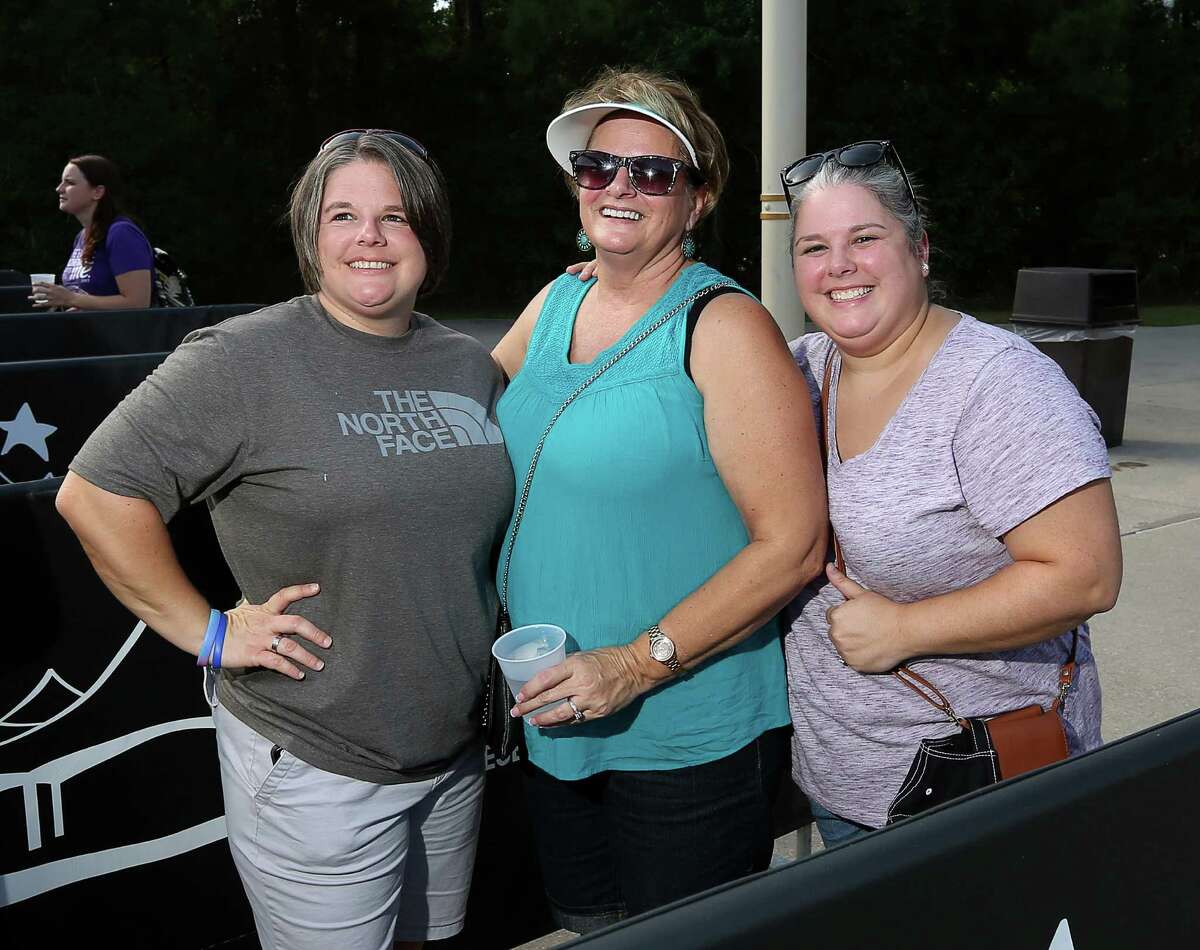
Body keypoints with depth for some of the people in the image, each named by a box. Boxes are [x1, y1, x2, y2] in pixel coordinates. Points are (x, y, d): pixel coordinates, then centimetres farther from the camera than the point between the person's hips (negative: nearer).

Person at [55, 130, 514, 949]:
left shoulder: (471, 366, 6)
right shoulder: (246, 361, -14)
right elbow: (95, 493, -15)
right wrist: (208, 632, -15)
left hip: (456, 753, 6)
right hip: (313, 771, -5)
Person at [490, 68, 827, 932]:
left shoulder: (723, 326, -15)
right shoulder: (557, 303, 5)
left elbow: (792, 545, -18)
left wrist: (640, 664, -21)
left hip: (689, 738, -6)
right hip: (556, 721, 6)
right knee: (585, 924, 22)